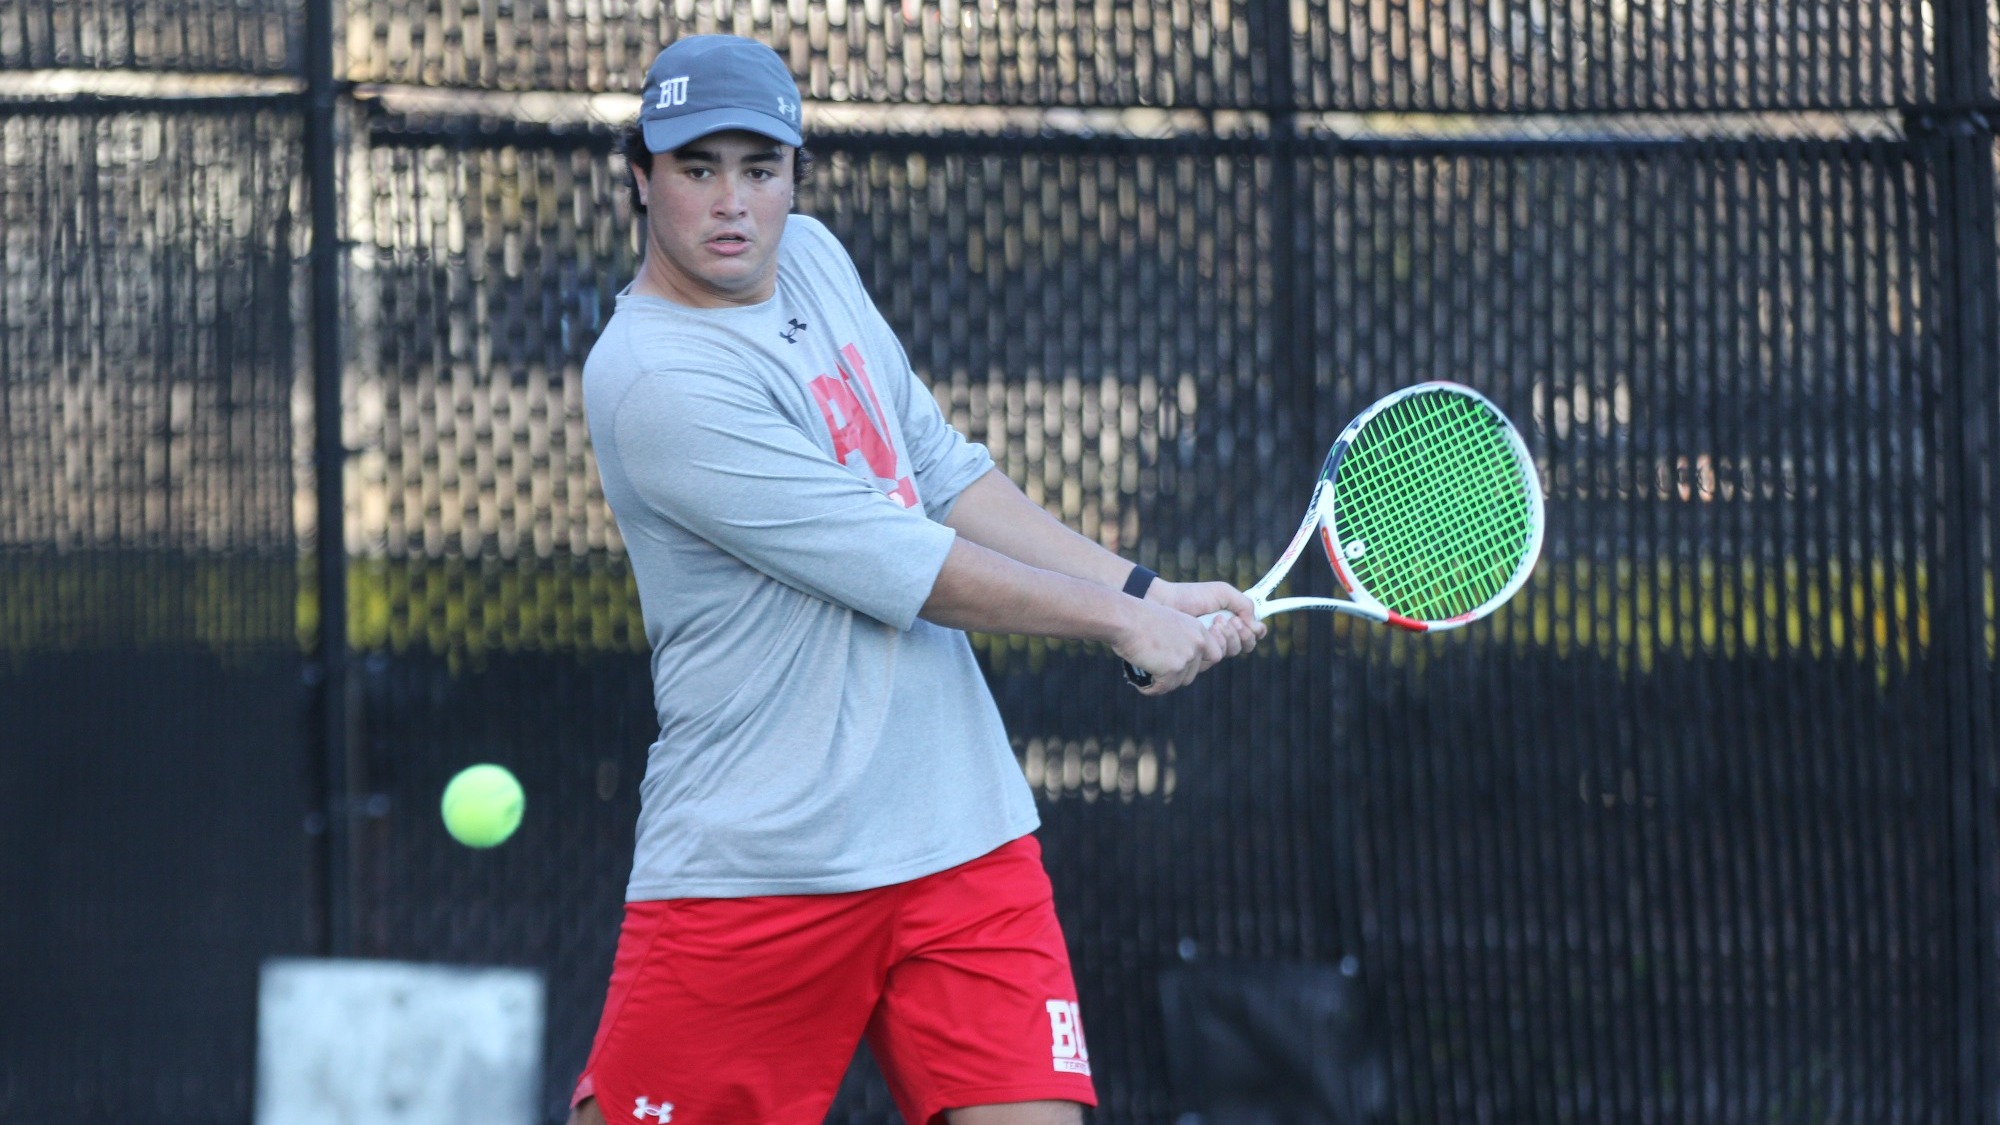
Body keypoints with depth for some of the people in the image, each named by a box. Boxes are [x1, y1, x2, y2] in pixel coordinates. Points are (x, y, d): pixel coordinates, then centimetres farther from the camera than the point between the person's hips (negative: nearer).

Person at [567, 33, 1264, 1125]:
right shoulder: (654, 381, -17)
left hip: (962, 827, 6)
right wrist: (1124, 622, -7)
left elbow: (940, 469, 18)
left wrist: (1142, 589, 9)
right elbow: (897, 565, -16)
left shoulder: (812, 258, 9)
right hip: (757, 862, -6)